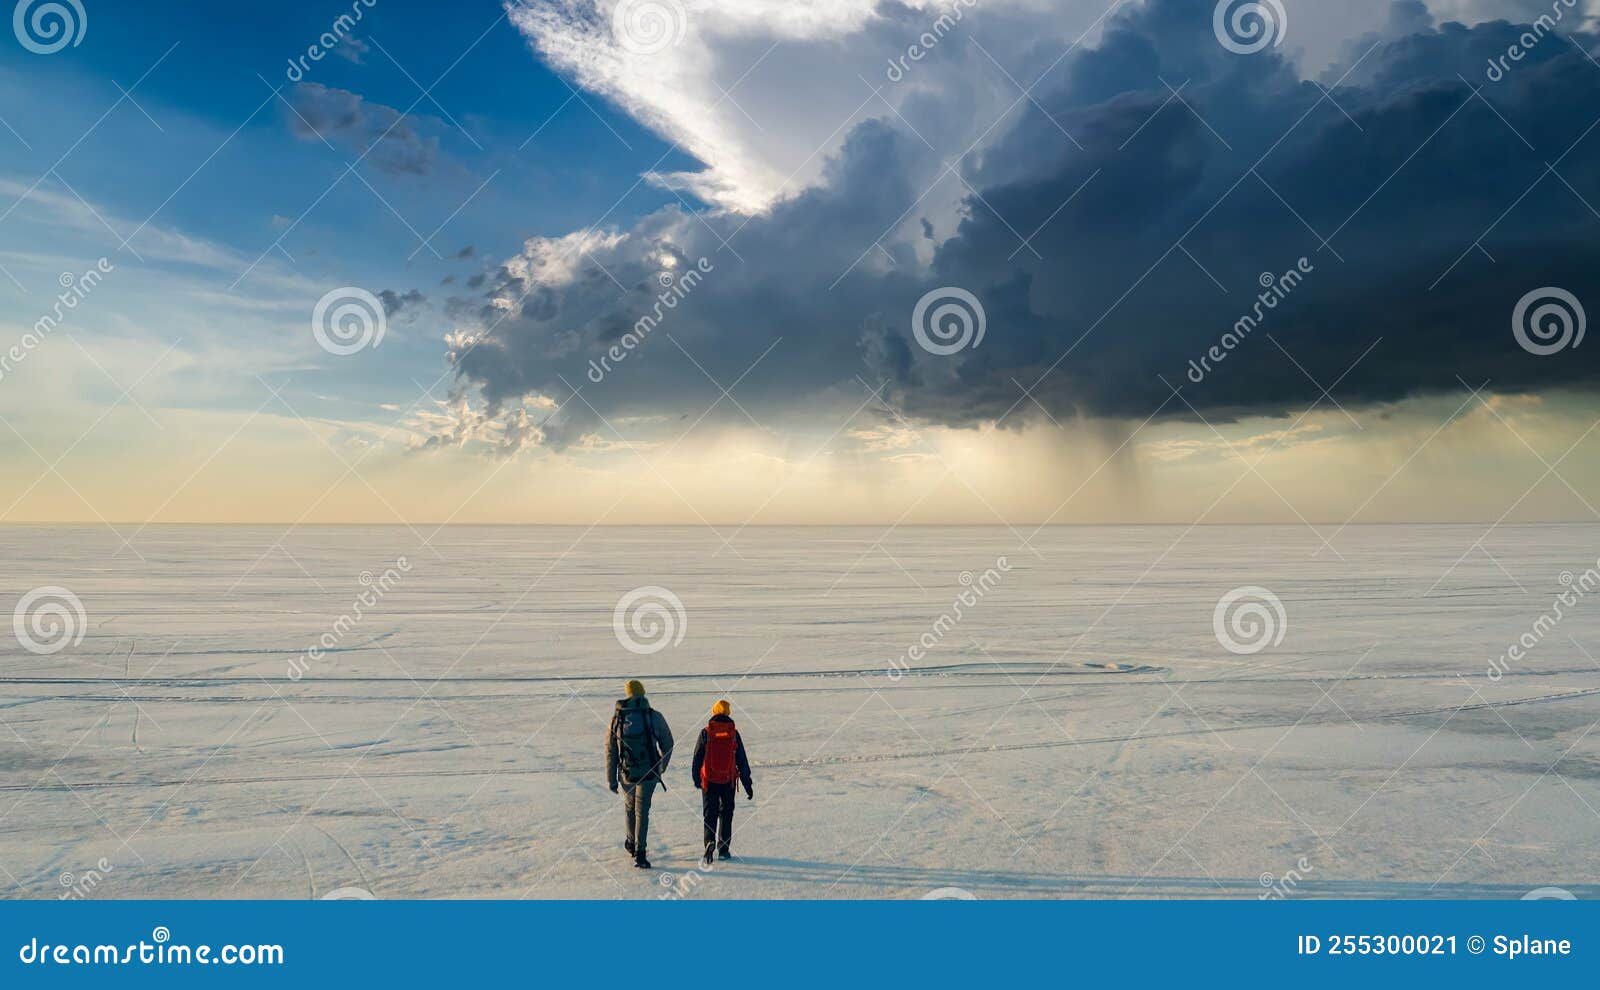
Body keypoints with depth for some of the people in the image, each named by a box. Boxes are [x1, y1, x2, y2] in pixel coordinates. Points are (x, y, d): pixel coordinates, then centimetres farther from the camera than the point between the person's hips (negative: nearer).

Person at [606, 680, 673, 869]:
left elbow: (610, 752, 2)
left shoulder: (616, 718, -2)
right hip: (648, 772, -2)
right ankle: (639, 853, -2)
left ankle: (632, 842, 40)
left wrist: (611, 779, 10)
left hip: (626, 773, 3)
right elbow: (667, 743, 2)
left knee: (630, 805, 25)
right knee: (642, 811, 4)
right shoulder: (654, 716, -8)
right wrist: (663, 766, 21)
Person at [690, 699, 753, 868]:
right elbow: (742, 761, 1)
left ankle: (709, 842, -18)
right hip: (728, 780, 1)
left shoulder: (706, 732, -5)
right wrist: (747, 785, 6)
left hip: (709, 780, -1)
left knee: (710, 814, 4)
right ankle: (723, 849, 16)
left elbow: (697, 757, 1)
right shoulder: (734, 733, -2)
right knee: (726, 813, 14)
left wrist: (696, 779, 14)